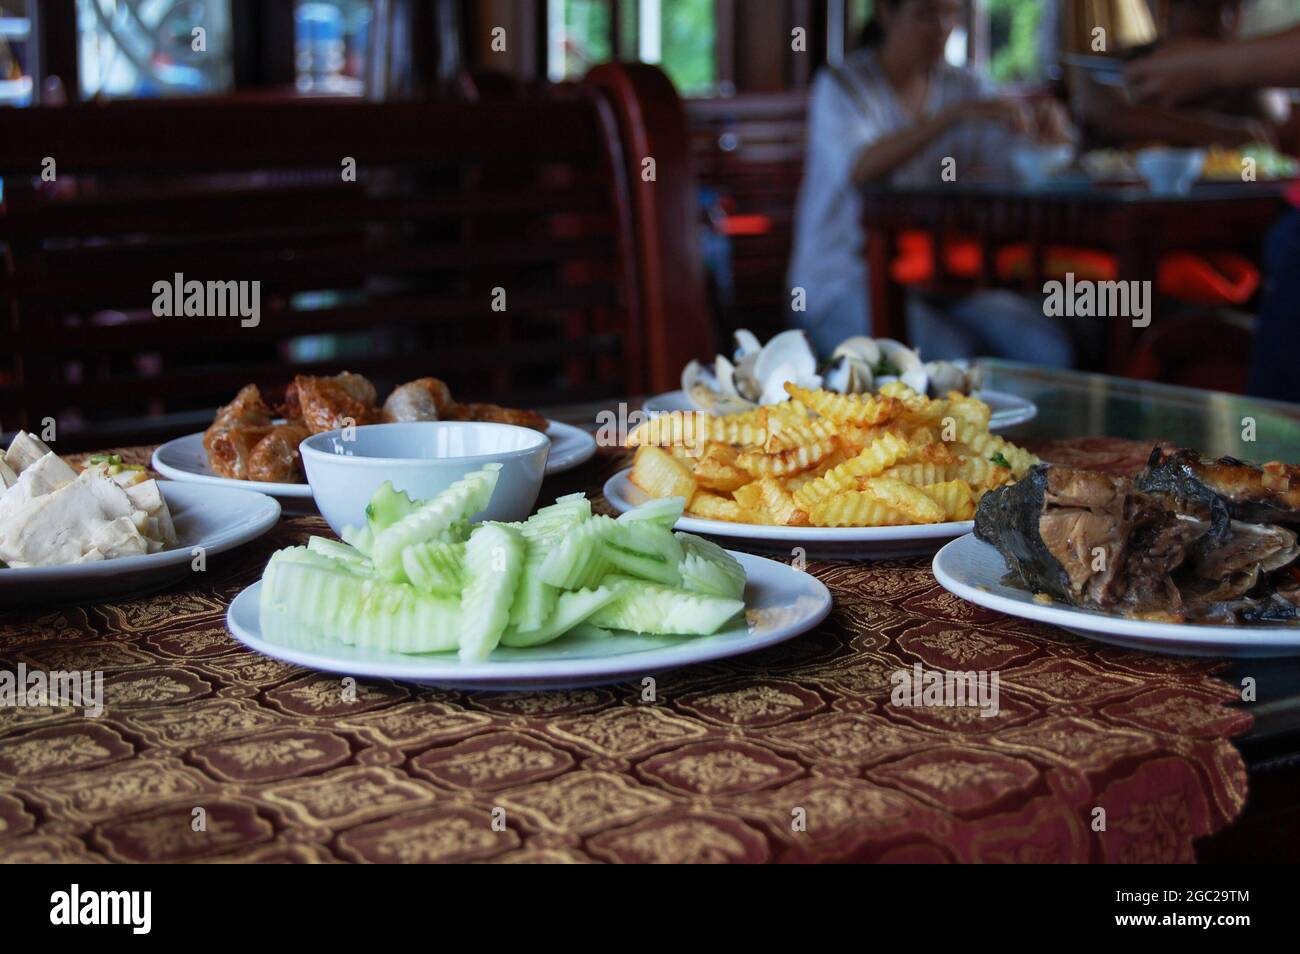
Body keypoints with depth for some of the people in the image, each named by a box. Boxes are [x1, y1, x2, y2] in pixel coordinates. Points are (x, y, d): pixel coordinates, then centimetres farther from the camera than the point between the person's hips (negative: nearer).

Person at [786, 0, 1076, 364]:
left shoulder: (963, 86, 11)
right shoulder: (840, 86, -5)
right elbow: (861, 170, -26)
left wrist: (1048, 125, -19)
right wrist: (956, 115, -34)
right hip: (845, 285, -5)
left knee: (1050, 349, -19)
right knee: (957, 357, -31)